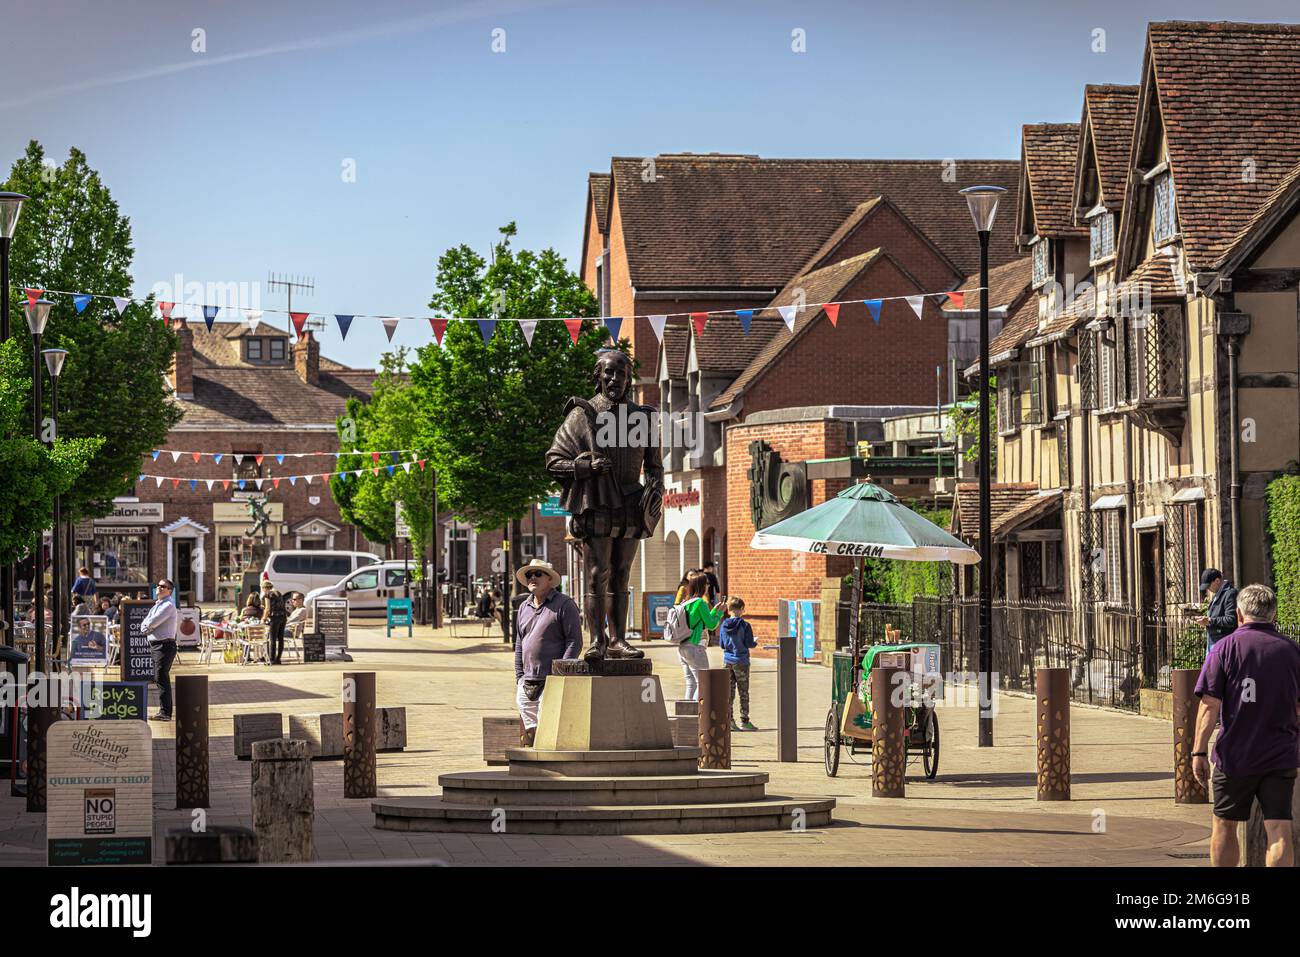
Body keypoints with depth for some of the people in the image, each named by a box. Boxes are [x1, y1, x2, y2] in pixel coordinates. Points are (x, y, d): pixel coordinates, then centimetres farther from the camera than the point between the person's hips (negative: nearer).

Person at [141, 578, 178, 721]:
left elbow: (153, 622, -19)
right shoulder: (156, 605, 19)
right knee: (158, 678, 12)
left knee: (162, 678, -12)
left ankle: (165, 713, -12)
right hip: (155, 645, 10)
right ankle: (164, 711, 19)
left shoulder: (168, 606, -11)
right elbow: (144, 623, 14)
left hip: (165, 645, -10)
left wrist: (145, 628, 0)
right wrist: (146, 628, -7)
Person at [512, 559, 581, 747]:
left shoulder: (564, 604, -3)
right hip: (527, 683, 7)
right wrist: (519, 678, 13)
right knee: (528, 732, 4)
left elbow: (575, 641, -8)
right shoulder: (524, 607, 17)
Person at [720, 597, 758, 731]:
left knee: (729, 691, 10)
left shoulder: (724, 625, 1)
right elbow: (749, 644, -14)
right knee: (743, 692, 3)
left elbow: (722, 645, 6)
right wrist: (756, 643, 7)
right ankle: (744, 721, 3)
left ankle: (729, 719, 9)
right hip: (741, 661, -4)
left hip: (727, 661, 4)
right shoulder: (744, 626, -14)